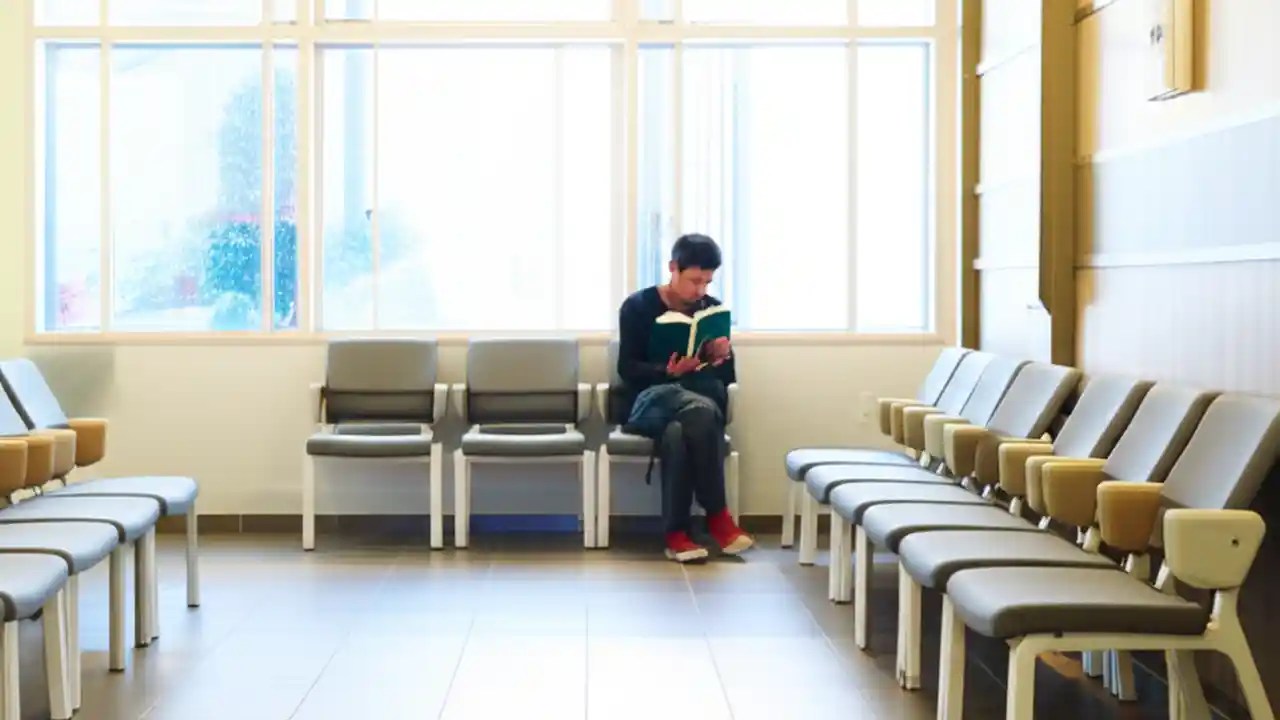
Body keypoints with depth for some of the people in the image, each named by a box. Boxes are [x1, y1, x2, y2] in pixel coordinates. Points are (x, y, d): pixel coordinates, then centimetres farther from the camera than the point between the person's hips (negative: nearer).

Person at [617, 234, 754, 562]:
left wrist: (722, 359, -15)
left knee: (677, 432, -38)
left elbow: (727, 379, 9)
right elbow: (627, 369, -7)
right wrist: (668, 372, -25)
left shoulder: (713, 309, 10)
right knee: (702, 410, -37)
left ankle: (677, 534, -35)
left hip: (699, 401, 2)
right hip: (649, 401, -2)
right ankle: (718, 516, -32)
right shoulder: (638, 306, 0)